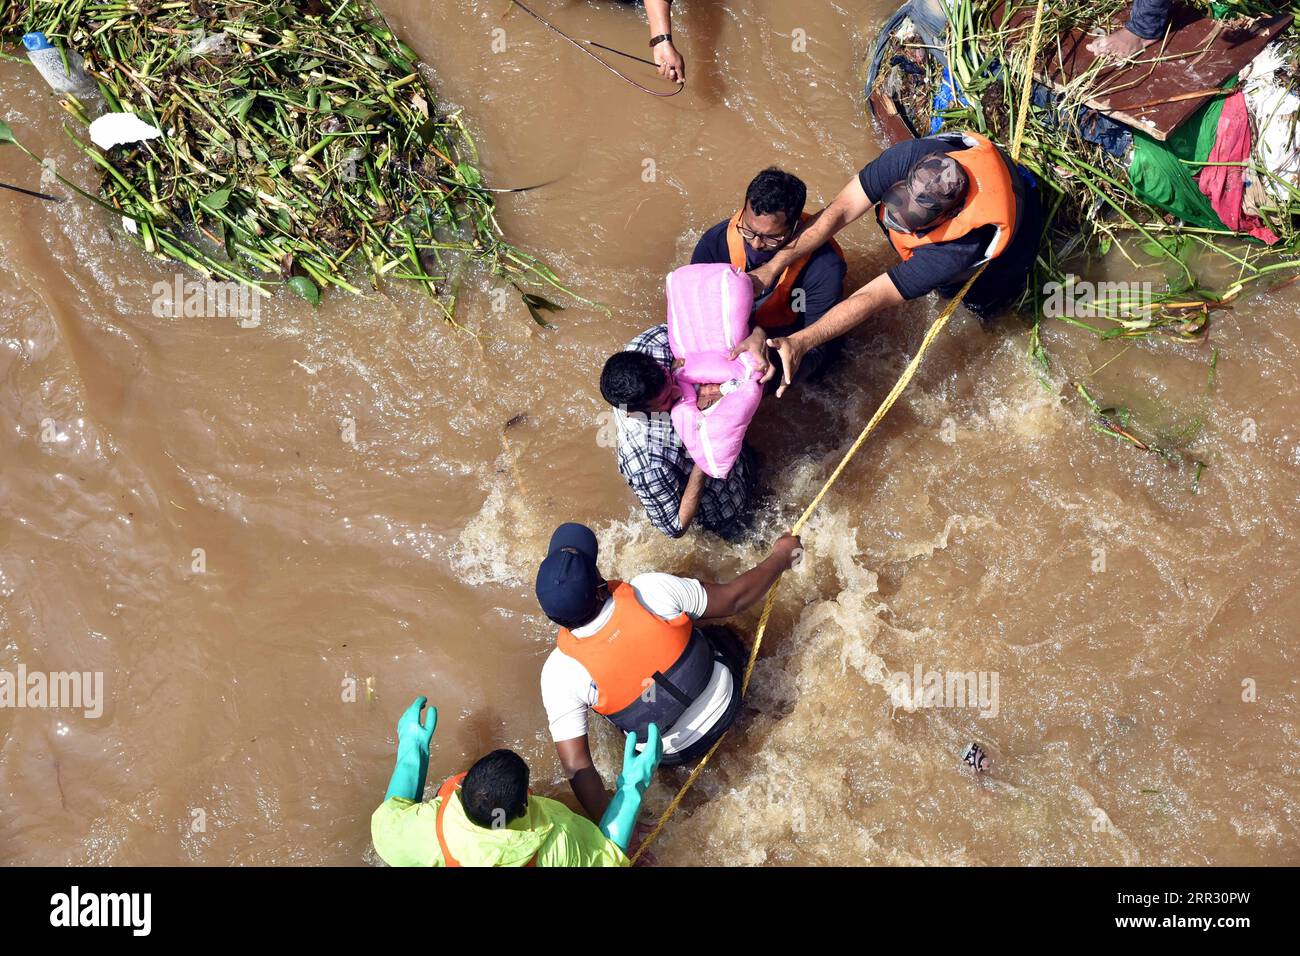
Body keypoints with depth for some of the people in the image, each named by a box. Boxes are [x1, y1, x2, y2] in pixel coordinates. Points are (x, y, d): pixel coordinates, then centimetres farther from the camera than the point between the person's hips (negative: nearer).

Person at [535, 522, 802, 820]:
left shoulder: (560, 673, -31)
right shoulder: (650, 590, -33)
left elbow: (577, 768, -27)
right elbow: (735, 598, -17)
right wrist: (780, 556, 0)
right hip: (725, 705, 0)